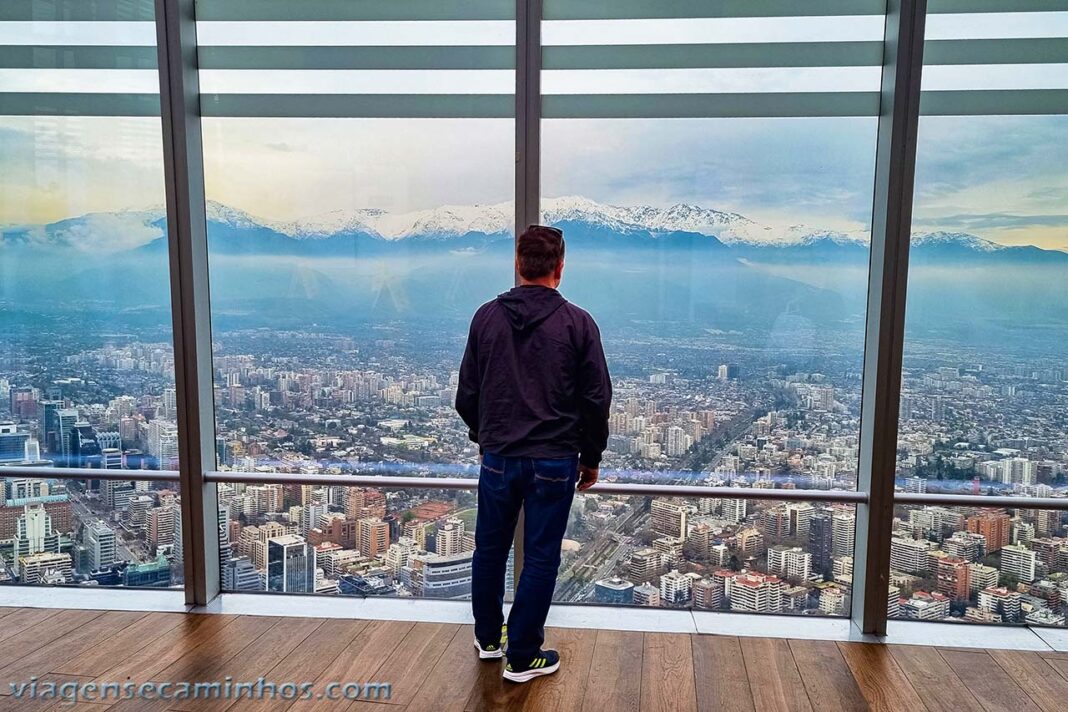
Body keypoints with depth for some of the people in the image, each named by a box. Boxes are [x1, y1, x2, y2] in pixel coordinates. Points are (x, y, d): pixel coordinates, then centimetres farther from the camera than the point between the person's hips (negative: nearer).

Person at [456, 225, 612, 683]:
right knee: (540, 559, 8)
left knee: (490, 549, 20)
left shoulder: (487, 317, -1)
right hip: (554, 461, -3)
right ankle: (522, 658, 18)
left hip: (498, 458, 3)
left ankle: (488, 638, 37)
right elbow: (596, 399, -6)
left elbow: (467, 393, 5)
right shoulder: (577, 323, -8)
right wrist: (591, 457, 7)